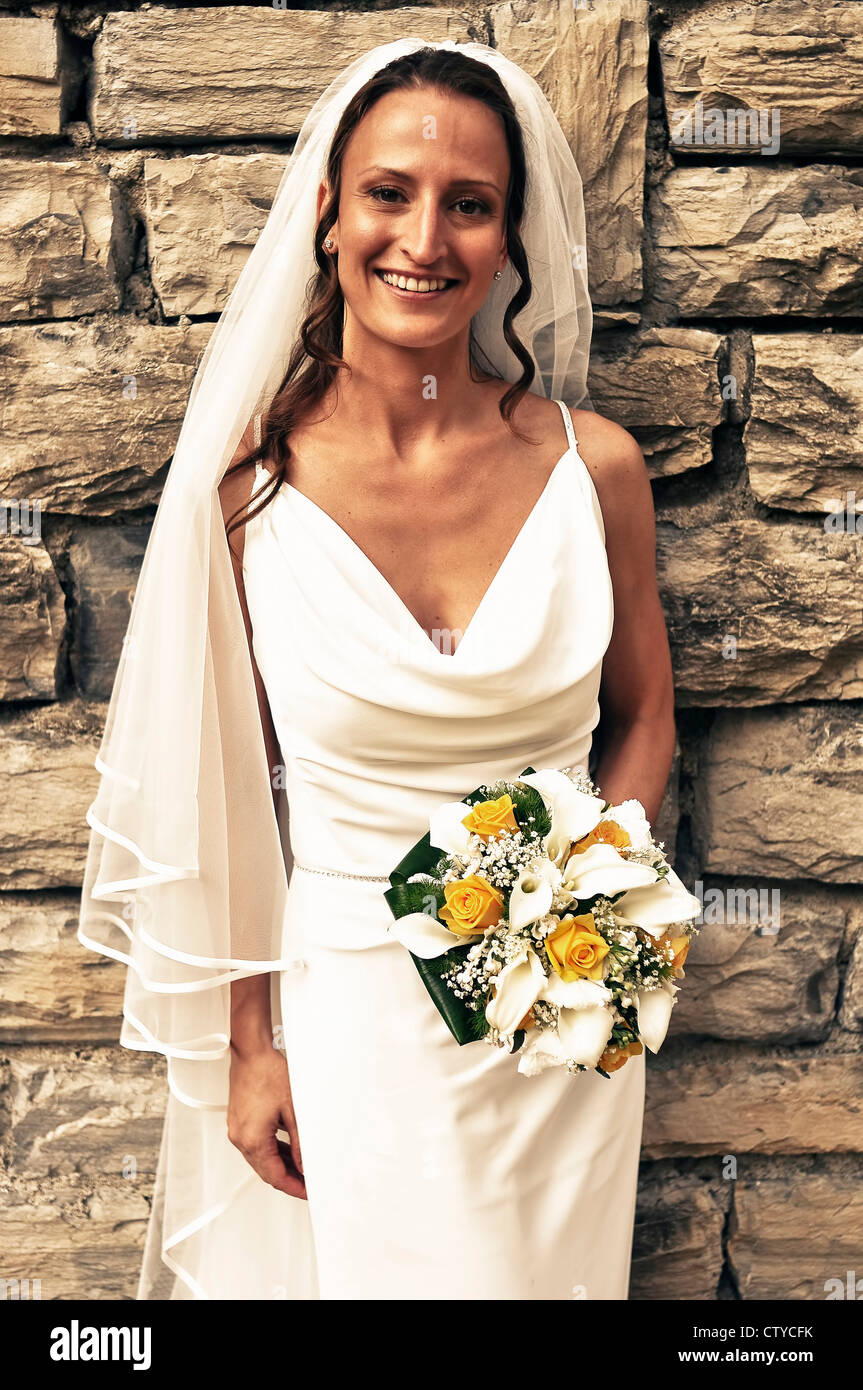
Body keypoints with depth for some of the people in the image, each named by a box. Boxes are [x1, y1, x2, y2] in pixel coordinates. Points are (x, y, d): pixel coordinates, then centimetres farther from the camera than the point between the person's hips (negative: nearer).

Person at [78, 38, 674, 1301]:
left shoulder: (593, 464, -8)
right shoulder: (253, 486, -11)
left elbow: (642, 718, 5)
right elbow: (227, 787, -4)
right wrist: (248, 1041, -2)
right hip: (346, 1003, -1)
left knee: (546, 1271, 21)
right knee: (358, 1263, 16)